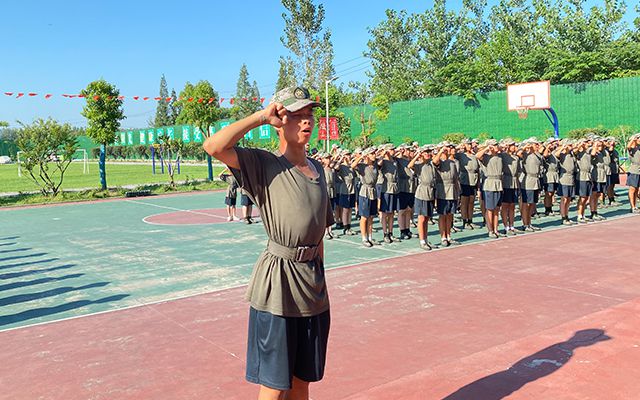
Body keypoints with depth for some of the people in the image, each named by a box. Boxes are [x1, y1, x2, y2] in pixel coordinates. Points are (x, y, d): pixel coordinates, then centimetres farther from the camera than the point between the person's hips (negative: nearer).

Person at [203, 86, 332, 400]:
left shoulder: (317, 168, 12)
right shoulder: (264, 164, -7)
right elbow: (213, 146, -24)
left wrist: (318, 277, 16)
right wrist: (261, 116, -16)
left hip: (313, 285, 6)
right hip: (277, 283, -6)